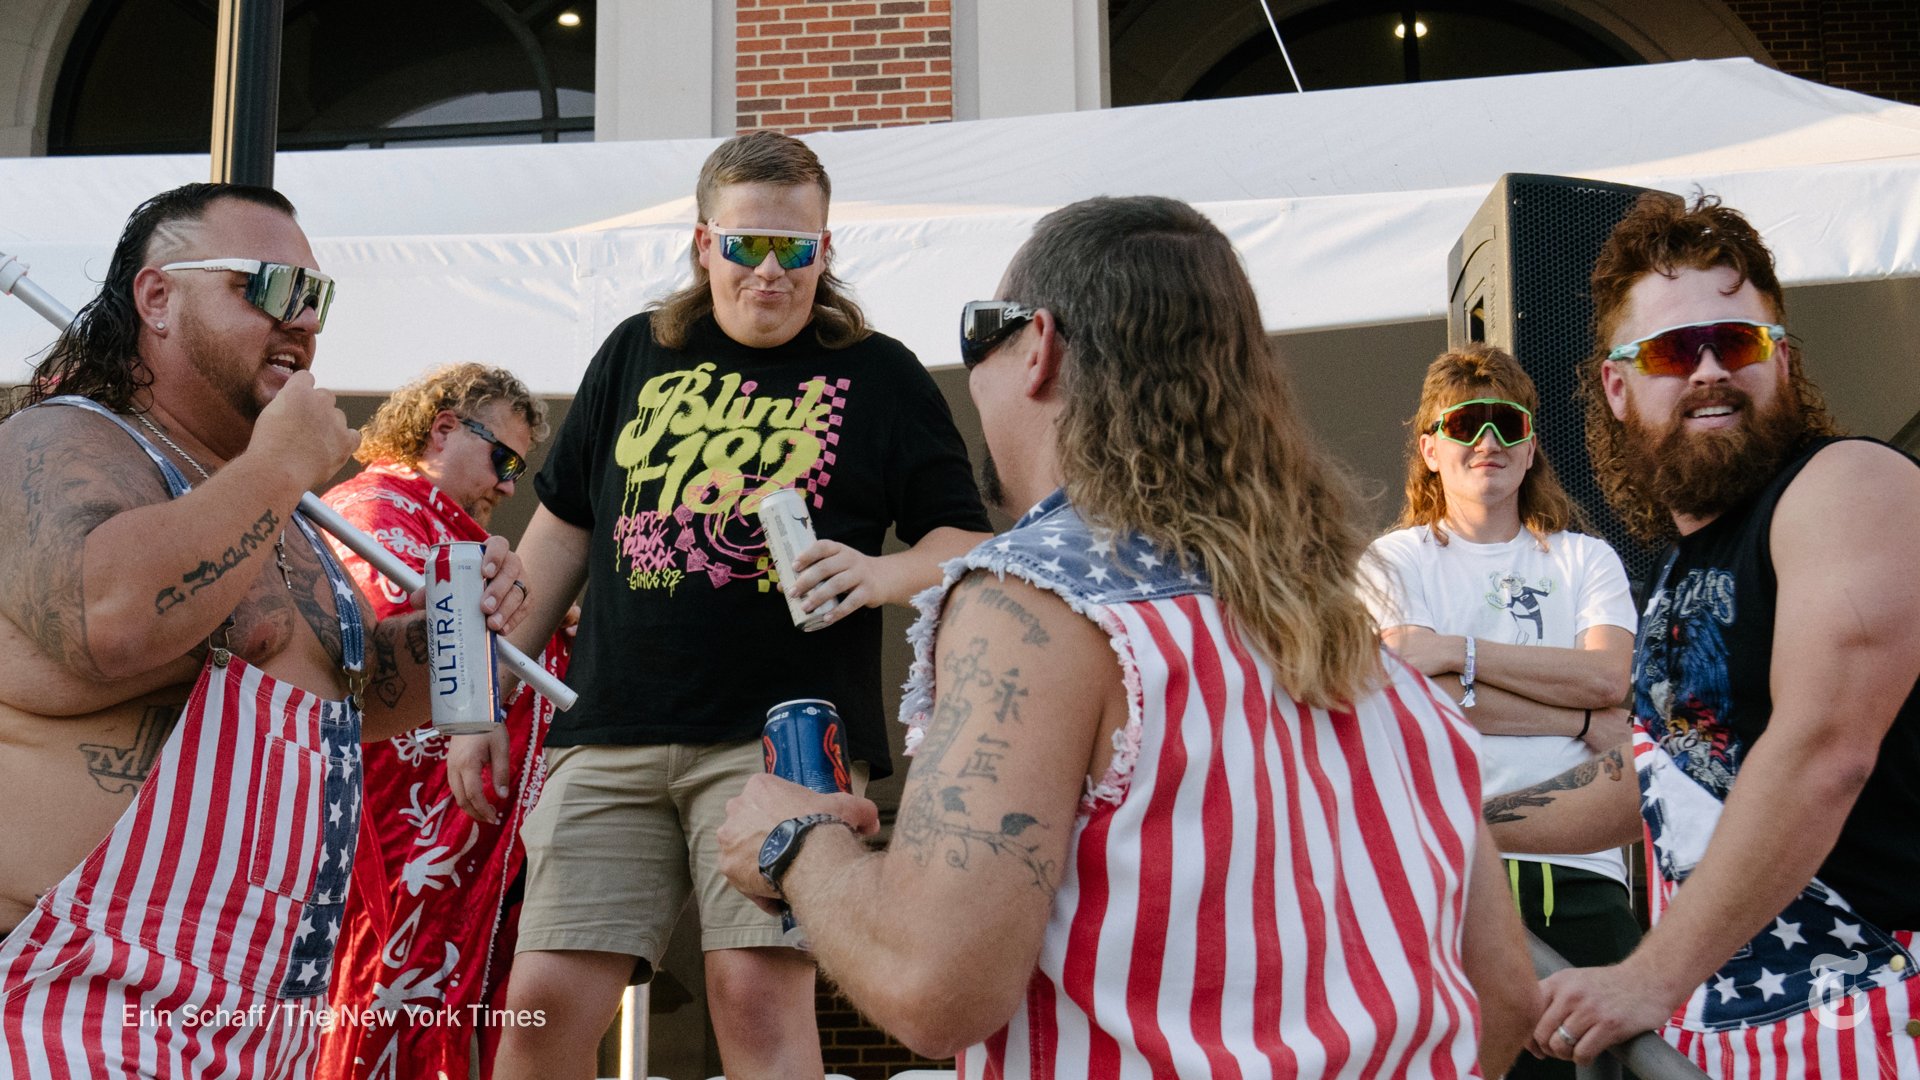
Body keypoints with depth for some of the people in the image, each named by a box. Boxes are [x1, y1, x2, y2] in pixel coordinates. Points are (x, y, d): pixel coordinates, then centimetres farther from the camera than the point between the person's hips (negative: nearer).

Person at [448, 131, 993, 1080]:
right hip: (611, 736, 3)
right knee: (545, 1004, -4)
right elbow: (562, 530, 20)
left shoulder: (879, 376, 9)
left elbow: (965, 539, 9)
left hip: (782, 739, -3)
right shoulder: (636, 354, 17)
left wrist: (882, 574, -14)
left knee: (758, 994, -13)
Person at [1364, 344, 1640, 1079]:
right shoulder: (1391, 563, 10)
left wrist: (1456, 651, -10)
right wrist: (1582, 720, -6)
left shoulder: (1587, 560, 18)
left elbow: (1607, 676, -2)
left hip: (1580, 869, 2)